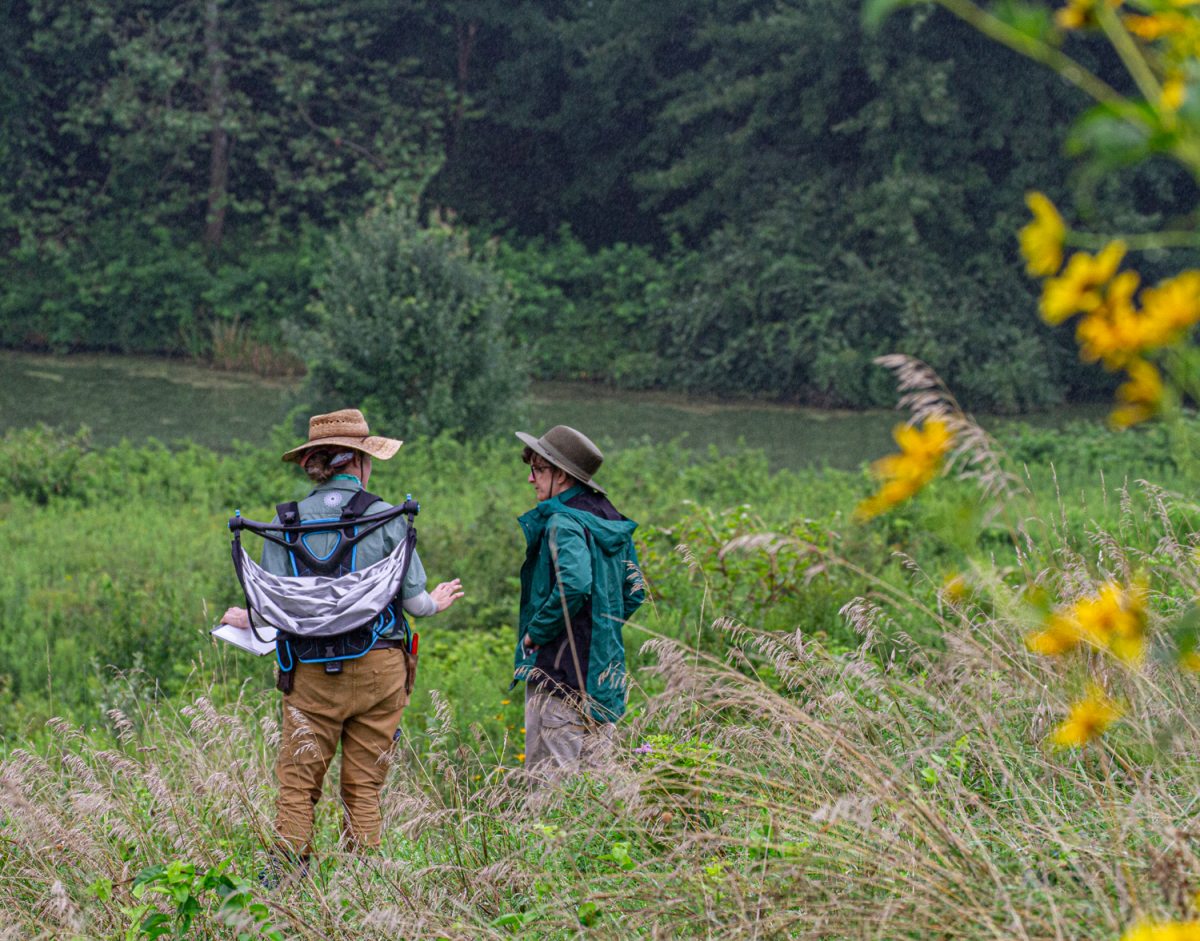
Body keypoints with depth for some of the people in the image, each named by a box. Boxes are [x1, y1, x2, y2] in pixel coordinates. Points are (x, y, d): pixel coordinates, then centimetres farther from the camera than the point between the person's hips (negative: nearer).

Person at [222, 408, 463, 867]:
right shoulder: (387, 519, -2)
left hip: (312, 673, 0)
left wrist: (244, 619, 20)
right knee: (364, 787, 7)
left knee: (297, 785, 5)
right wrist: (435, 603, 22)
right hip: (379, 667, 0)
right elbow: (415, 601, -1)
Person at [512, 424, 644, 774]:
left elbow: (574, 585, -29)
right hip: (605, 668, 9)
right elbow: (634, 590, 19)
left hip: (560, 670, -9)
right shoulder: (610, 522, 13)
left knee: (548, 776, -7)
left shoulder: (562, 523, -14)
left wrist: (535, 632, -17)